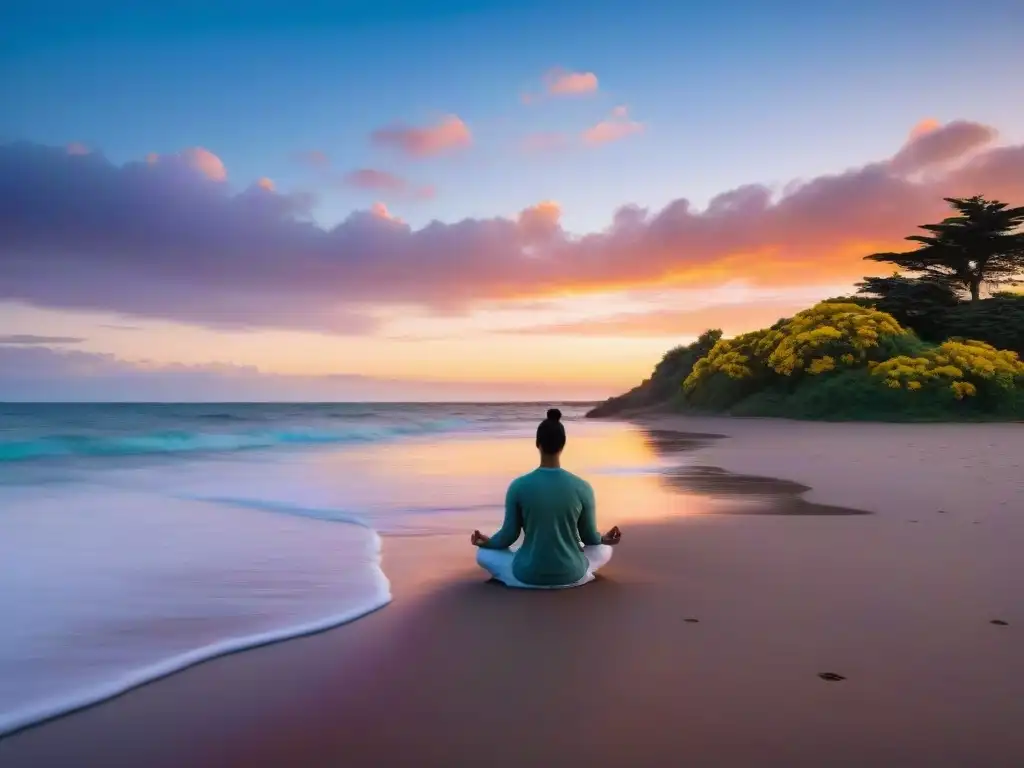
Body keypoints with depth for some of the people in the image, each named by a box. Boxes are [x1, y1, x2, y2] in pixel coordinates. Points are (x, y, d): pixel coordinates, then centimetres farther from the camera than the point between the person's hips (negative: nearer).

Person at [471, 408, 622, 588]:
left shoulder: (518, 486, -13)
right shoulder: (582, 487, -10)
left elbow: (509, 535, -3)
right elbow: (589, 536, 2)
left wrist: (487, 542, 20)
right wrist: (604, 539, 26)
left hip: (528, 576, -2)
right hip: (571, 575, 2)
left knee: (483, 553, 24)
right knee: (604, 549, 32)